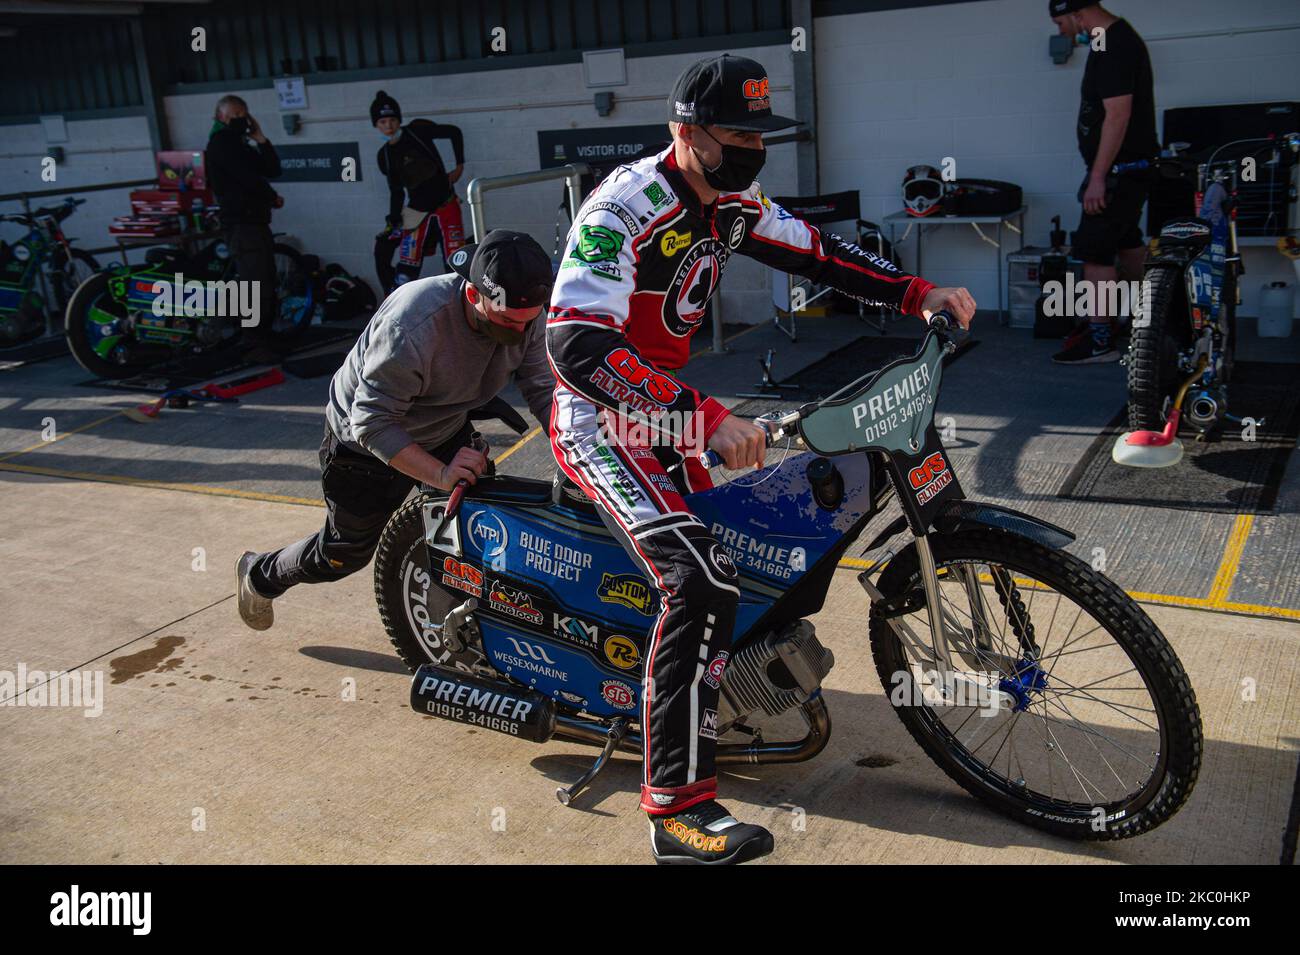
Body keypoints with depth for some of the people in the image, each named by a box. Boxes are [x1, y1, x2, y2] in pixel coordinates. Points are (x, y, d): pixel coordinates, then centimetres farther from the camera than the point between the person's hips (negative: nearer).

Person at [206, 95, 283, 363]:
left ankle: (265, 339, 20)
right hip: (241, 223, -10)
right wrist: (273, 198, -1)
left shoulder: (241, 145, 22)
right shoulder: (221, 143, -8)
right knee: (256, 287, -13)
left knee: (267, 285, 12)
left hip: (257, 221, 10)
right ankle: (258, 345, -11)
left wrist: (260, 139, 3)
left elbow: (272, 170, 13)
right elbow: (249, 178, -18)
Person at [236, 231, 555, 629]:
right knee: (346, 552, 10)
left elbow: (544, 390, -19)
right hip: (365, 439, -5)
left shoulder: (525, 319, -20)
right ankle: (260, 574, 39)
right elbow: (372, 423, -37)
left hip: (446, 431, 6)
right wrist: (440, 474, -46)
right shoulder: (411, 326, -40)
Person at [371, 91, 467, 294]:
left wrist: (459, 167, 1)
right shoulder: (385, 155, 5)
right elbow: (396, 192, 9)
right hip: (416, 213, 3)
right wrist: (392, 222, -1)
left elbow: (454, 132, 3)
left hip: (446, 207, -3)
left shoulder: (418, 130, -5)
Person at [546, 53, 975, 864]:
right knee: (704, 580, -26)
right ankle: (679, 808, -22)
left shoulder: (728, 204, 3)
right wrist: (707, 418, -42)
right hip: (600, 422, -9)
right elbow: (576, 343, -34)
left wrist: (918, 292, -2)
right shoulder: (622, 210, -24)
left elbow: (813, 250, 13)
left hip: (669, 409, 10)